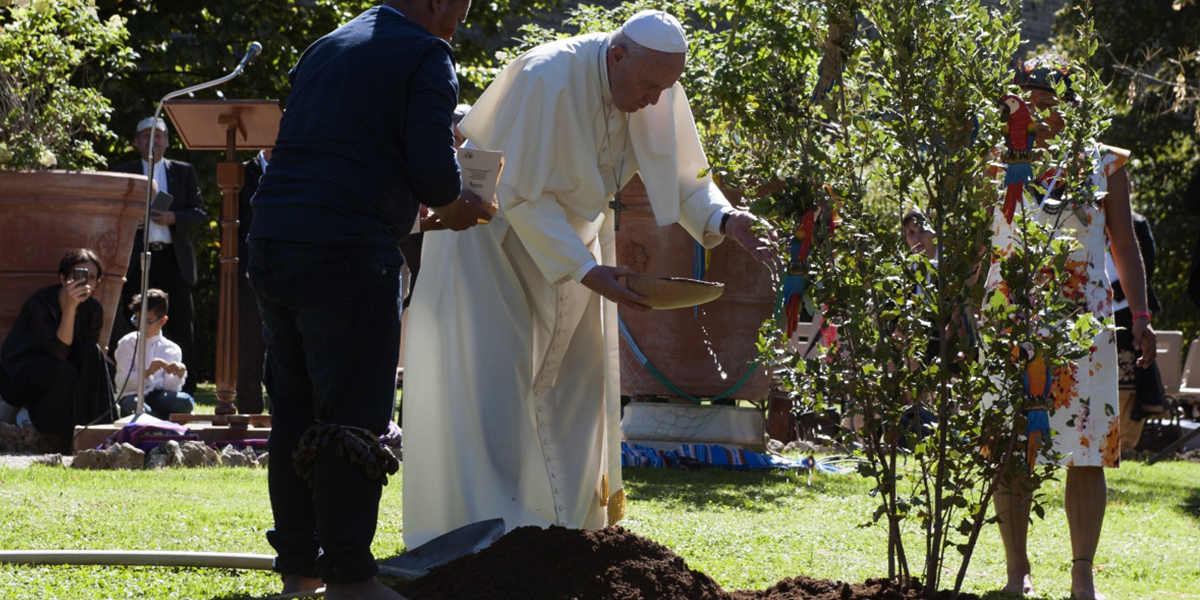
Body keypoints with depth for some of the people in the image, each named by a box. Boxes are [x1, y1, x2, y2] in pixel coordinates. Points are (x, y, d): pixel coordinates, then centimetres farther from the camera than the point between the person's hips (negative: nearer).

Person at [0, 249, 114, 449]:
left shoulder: (93, 309, -6)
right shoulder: (40, 303, -24)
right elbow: (58, 351, -34)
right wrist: (70, 307, -41)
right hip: (18, 376, -6)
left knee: (92, 352, -21)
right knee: (62, 370, -35)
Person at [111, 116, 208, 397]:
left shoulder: (183, 172, 15)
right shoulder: (123, 173, 14)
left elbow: (200, 213, 8)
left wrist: (173, 218, -9)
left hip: (174, 259, 0)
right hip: (137, 260, 0)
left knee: (182, 329, -6)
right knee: (136, 331, -2)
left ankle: (185, 391, -5)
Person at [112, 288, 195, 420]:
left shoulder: (172, 349, 13)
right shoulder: (127, 343, 7)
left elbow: (170, 387, 6)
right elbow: (122, 382, -5)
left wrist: (179, 375, -17)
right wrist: (147, 372, -21)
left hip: (159, 396, 1)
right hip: (132, 396, -1)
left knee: (186, 401, -33)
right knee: (133, 405, -42)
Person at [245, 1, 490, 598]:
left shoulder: (325, 49, 22)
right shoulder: (426, 56, -3)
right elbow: (432, 168, -13)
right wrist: (454, 208, 9)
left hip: (271, 237, 8)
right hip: (347, 250, -8)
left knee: (294, 410, 14)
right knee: (352, 415, -5)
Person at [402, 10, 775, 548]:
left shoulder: (658, 90, -13)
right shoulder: (549, 80, -33)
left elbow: (683, 176, -5)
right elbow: (523, 197, -30)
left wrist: (723, 220, -27)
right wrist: (587, 272, -36)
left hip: (568, 227, 7)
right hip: (494, 225, -7)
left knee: (574, 377, 6)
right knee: (493, 379, -12)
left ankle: (565, 519, 13)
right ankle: (484, 525, -12)